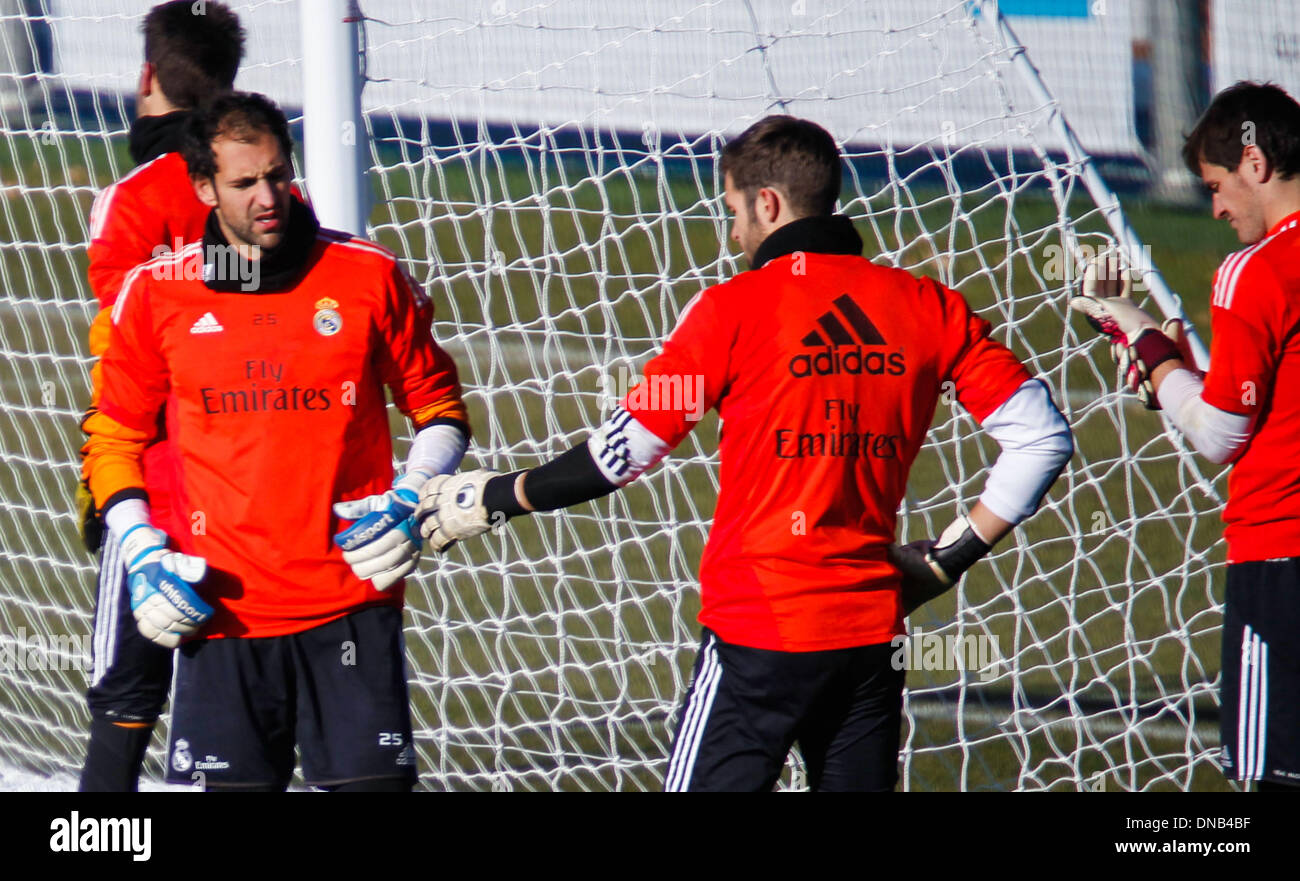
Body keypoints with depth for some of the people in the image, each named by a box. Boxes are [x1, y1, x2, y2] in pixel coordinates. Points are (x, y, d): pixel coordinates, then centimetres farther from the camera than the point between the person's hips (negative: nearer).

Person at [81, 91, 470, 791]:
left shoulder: (370, 278, 2)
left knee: (373, 782, -7)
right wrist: (142, 554, 1)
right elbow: (114, 438, 13)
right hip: (219, 610, 1)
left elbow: (439, 409, 12)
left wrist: (407, 504, -4)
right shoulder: (155, 294, 4)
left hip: (351, 605, 0)